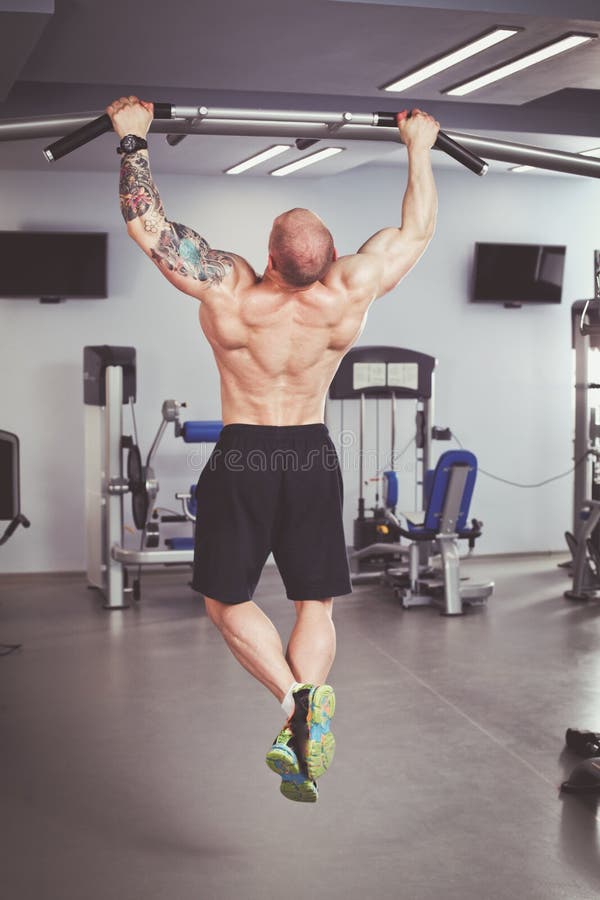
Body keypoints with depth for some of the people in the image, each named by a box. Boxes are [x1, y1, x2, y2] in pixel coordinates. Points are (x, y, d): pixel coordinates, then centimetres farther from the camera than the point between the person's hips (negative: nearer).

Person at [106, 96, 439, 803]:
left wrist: (132, 137, 1)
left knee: (227, 600, 12)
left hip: (242, 459, -2)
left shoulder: (227, 290, -18)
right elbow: (418, 229, 4)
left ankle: (295, 698, -10)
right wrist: (419, 147, 16)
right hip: (314, 458, 2)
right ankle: (304, 742, -4)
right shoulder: (350, 293, -12)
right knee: (315, 604, 11)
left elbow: (145, 223, -10)